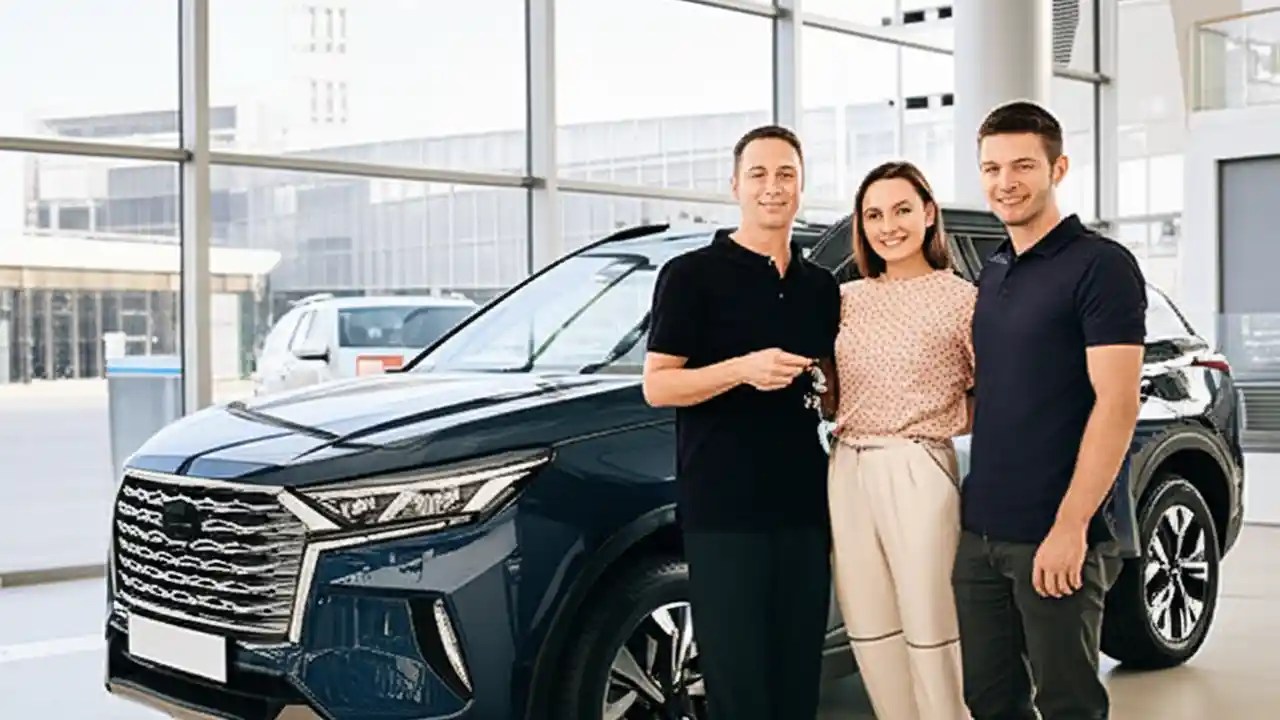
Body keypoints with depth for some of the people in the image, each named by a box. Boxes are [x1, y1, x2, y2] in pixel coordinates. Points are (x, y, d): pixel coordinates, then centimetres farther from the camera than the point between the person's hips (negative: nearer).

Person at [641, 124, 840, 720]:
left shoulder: (821, 286, 15)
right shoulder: (691, 275, -2)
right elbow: (658, 385, -8)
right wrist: (743, 369, -22)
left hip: (804, 506, 5)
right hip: (721, 510, -5)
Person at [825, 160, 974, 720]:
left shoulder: (960, 298, -2)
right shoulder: (847, 299, 12)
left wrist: (937, 422, -6)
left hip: (918, 473, -5)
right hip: (848, 474, 5)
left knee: (931, 634, -2)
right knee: (871, 637, 10)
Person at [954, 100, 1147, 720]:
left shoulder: (1099, 265, -9)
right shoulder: (992, 274, 14)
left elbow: (1116, 404, -15)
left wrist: (1070, 526, -19)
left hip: (1053, 538, -7)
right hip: (979, 531, 7)